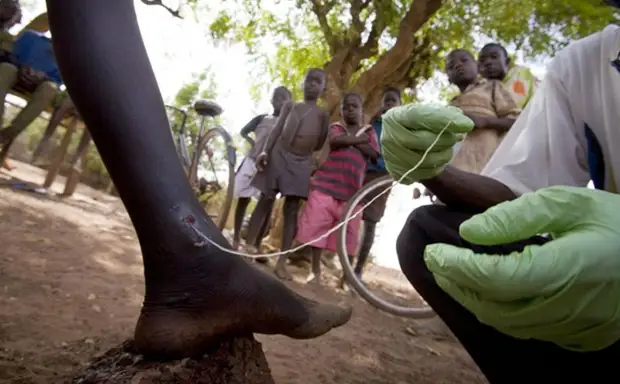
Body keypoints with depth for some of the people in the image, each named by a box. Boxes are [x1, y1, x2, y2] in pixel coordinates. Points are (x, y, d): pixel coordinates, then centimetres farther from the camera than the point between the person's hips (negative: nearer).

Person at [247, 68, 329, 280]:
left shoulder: (322, 114, 12)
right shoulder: (290, 105, 14)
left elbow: (319, 144, 5)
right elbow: (277, 129, 3)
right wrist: (265, 151, -9)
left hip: (302, 163, 0)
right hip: (278, 155, 0)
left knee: (292, 211, -3)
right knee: (264, 202, 0)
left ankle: (281, 262, -1)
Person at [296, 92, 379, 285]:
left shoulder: (369, 131, 18)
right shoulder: (336, 127, 15)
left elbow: (374, 154, -1)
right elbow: (335, 141, -10)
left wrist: (348, 140, -3)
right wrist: (357, 139, -1)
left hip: (352, 190, 1)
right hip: (325, 184, 0)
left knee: (349, 235, 1)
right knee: (316, 227, -3)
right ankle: (316, 272, 9)